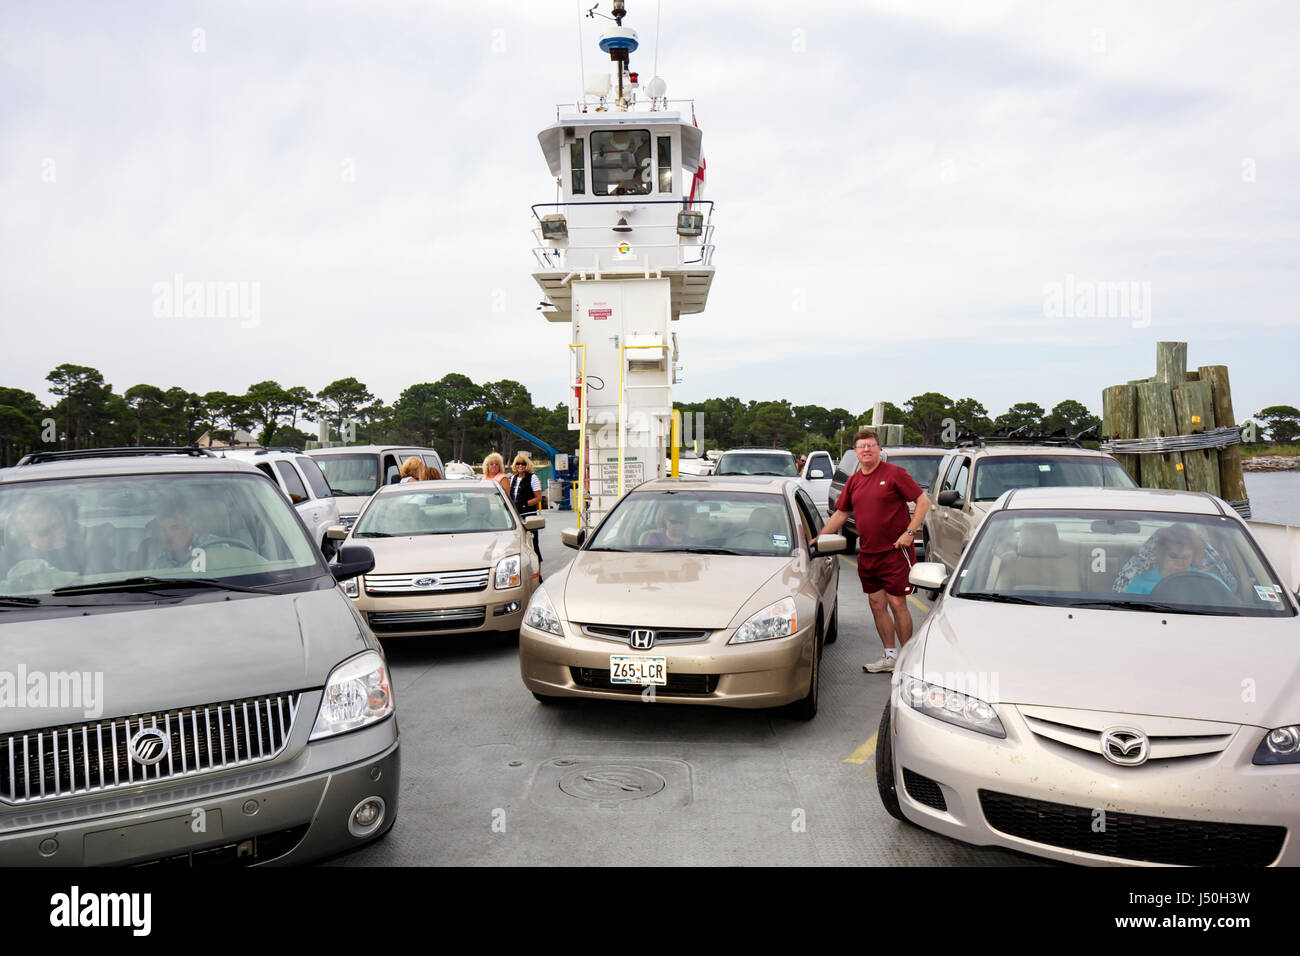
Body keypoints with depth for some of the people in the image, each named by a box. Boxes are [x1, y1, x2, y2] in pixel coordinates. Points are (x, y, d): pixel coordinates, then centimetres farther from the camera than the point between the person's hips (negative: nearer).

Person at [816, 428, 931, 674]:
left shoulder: (894, 474, -7)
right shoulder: (853, 481, 10)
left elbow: (924, 501, -7)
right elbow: (840, 514, 17)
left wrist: (909, 532, -14)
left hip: (895, 551, -6)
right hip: (867, 553, 6)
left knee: (897, 603, -4)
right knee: (877, 604, 9)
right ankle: (890, 656, 20)